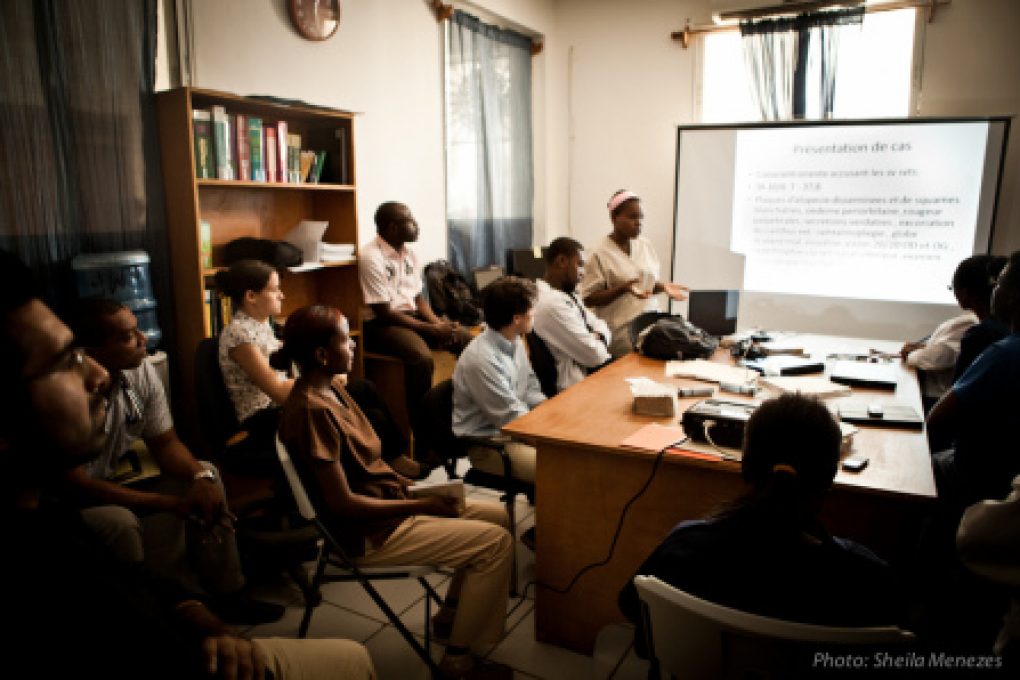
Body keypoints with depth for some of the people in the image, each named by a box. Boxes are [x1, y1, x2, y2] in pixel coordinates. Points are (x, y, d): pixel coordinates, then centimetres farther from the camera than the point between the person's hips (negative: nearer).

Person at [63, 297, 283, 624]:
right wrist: (172, 503, -28)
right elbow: (75, 485, -26)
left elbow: (165, 442, 1)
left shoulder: (141, 372, -8)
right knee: (121, 523, -36)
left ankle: (226, 594, 4)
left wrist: (201, 477, -21)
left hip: (116, 478, 8)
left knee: (207, 473, -3)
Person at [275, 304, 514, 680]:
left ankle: (448, 618, 24)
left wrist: (407, 483, 0)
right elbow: (342, 503, -25)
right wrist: (421, 505, -19)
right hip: (366, 534, -10)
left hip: (385, 498, 10)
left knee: (497, 516, 10)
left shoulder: (331, 388, 5)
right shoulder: (310, 410, -25)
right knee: (496, 543, -13)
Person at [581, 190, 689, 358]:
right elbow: (589, 299, -10)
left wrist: (664, 287, 0)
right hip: (622, 332, -5)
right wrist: (623, 289, -22)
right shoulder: (600, 254, -7)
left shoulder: (646, 246, 11)